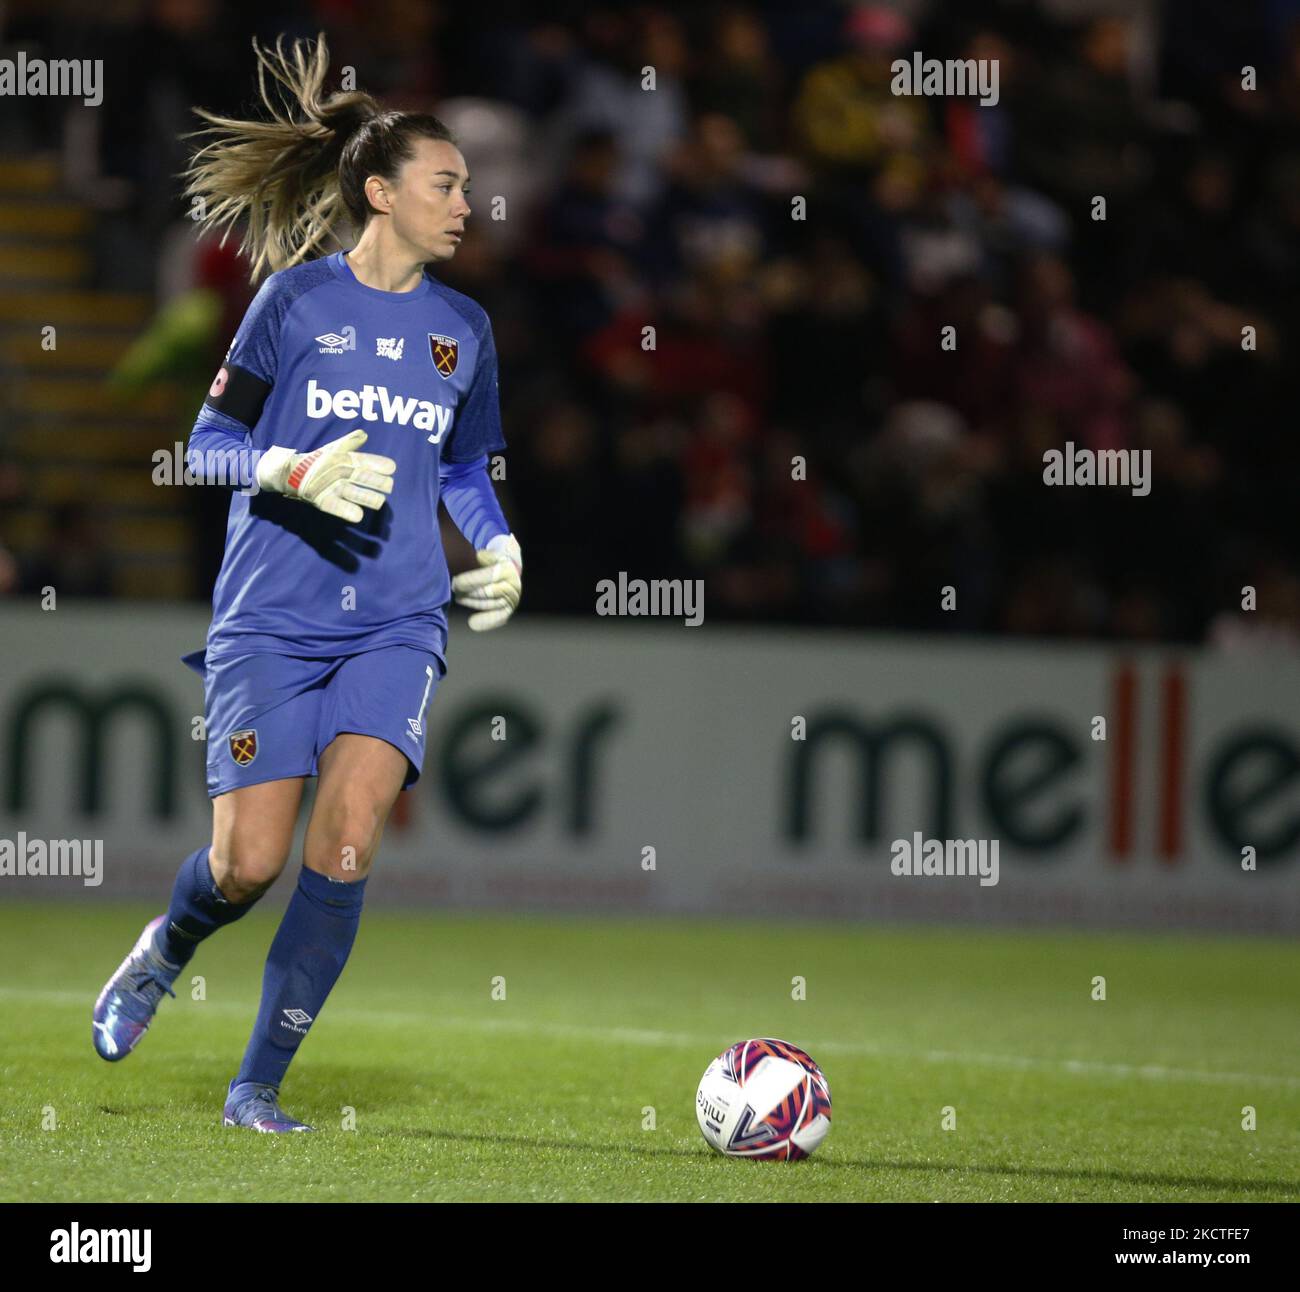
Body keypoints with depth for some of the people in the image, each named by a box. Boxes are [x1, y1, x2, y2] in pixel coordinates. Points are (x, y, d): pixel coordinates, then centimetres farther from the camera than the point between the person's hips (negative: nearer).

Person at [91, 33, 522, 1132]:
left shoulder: (463, 326, 11)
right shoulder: (298, 296, -1)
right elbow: (207, 444, 1)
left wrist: (500, 549, 6)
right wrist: (296, 472, -17)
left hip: (397, 624, 3)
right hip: (273, 616, -3)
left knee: (347, 843, -17)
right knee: (249, 865, -7)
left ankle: (260, 1086, -4)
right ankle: (164, 952, 30)